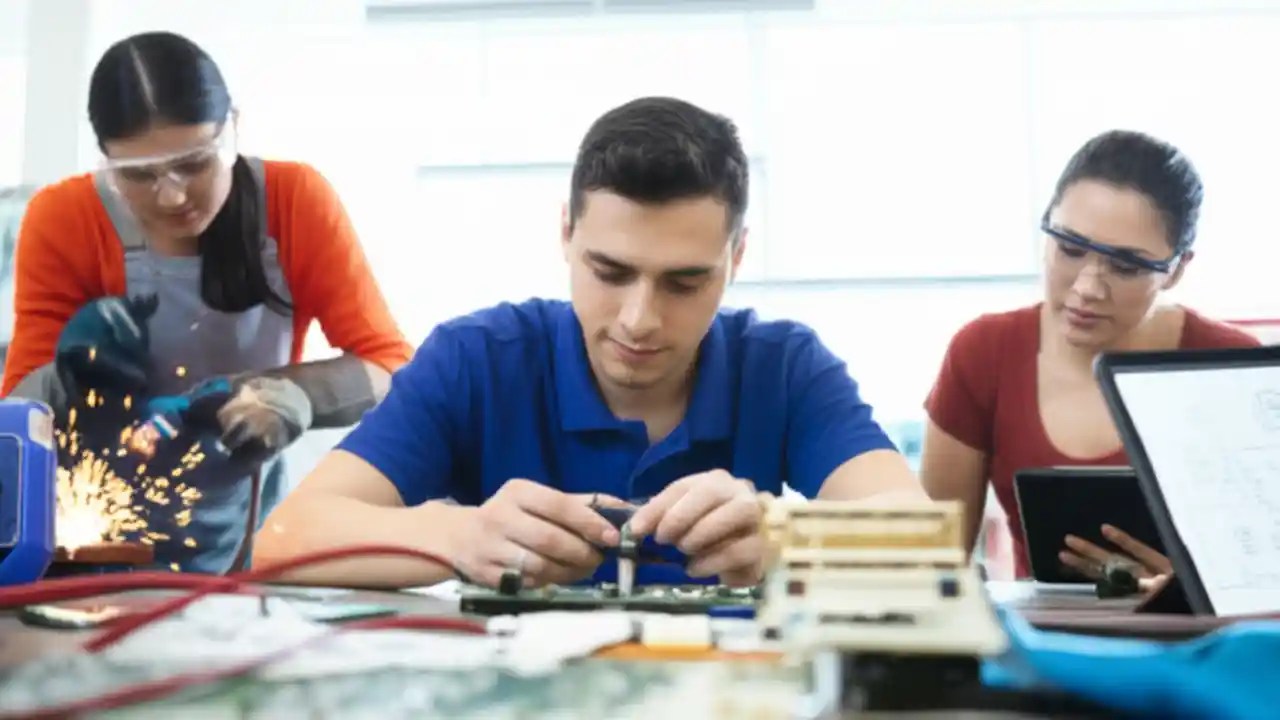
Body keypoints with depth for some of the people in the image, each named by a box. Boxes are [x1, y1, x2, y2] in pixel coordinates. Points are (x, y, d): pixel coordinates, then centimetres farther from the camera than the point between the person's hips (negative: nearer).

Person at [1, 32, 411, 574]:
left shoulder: (298, 199, -11)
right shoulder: (63, 219, -11)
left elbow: (391, 367, -13)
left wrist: (293, 394, -32)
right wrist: (69, 378, -30)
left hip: (241, 537, -2)